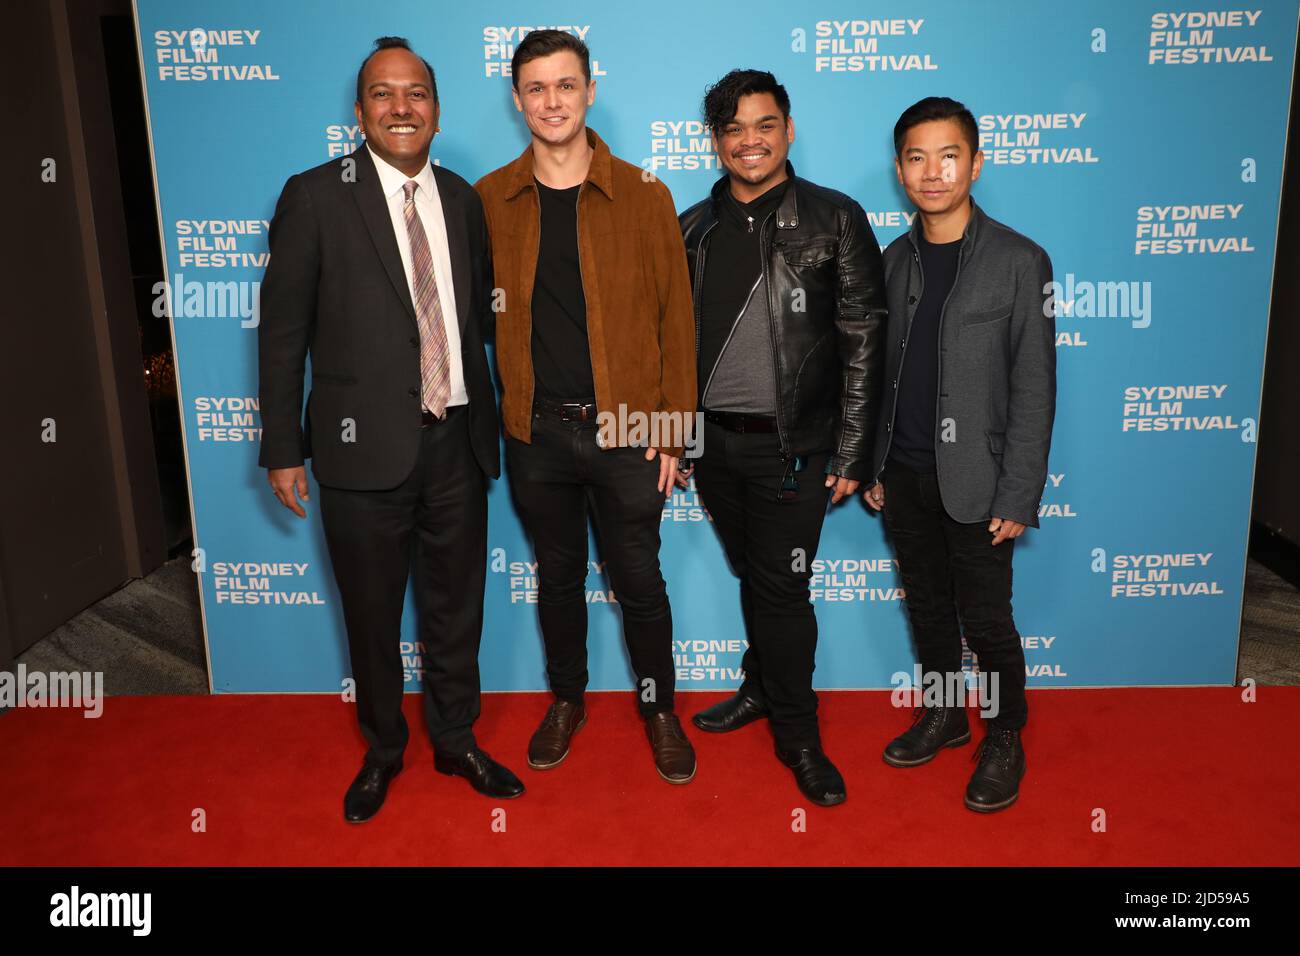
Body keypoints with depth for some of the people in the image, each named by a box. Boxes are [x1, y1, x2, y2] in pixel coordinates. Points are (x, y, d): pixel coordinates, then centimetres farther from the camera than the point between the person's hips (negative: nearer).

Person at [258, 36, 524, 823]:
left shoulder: (463, 199, 7)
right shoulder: (315, 197, -6)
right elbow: (284, 331, -4)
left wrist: (487, 414, 6)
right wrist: (283, 447, -5)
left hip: (457, 441, 3)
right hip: (364, 448, -3)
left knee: (457, 608, 15)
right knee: (372, 616, 13)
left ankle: (456, 740, 37)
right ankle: (384, 750, 37)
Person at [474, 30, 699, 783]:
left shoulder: (644, 197, -3)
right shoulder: (489, 201, 1)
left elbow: (676, 319, -2)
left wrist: (672, 432, -4)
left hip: (627, 431, -2)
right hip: (536, 432, 2)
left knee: (639, 579, 8)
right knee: (558, 572, 17)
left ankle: (660, 709, 30)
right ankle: (568, 699, 38)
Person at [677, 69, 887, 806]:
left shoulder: (834, 220, -5)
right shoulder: (694, 228, 7)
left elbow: (863, 343, -7)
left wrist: (850, 454, -10)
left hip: (792, 447, -4)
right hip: (714, 442, 4)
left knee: (783, 589, 0)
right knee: (753, 577, 17)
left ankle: (798, 736, 17)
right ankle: (764, 690, 37)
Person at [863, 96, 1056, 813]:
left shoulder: (1019, 262, -8)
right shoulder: (895, 260, 6)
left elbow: (1034, 389, -9)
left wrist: (1018, 497, -12)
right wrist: (873, 466, 9)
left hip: (974, 482, -4)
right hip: (904, 476, 5)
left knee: (986, 620, 5)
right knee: (928, 605, 16)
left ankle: (1005, 739, 27)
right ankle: (945, 714, 36)